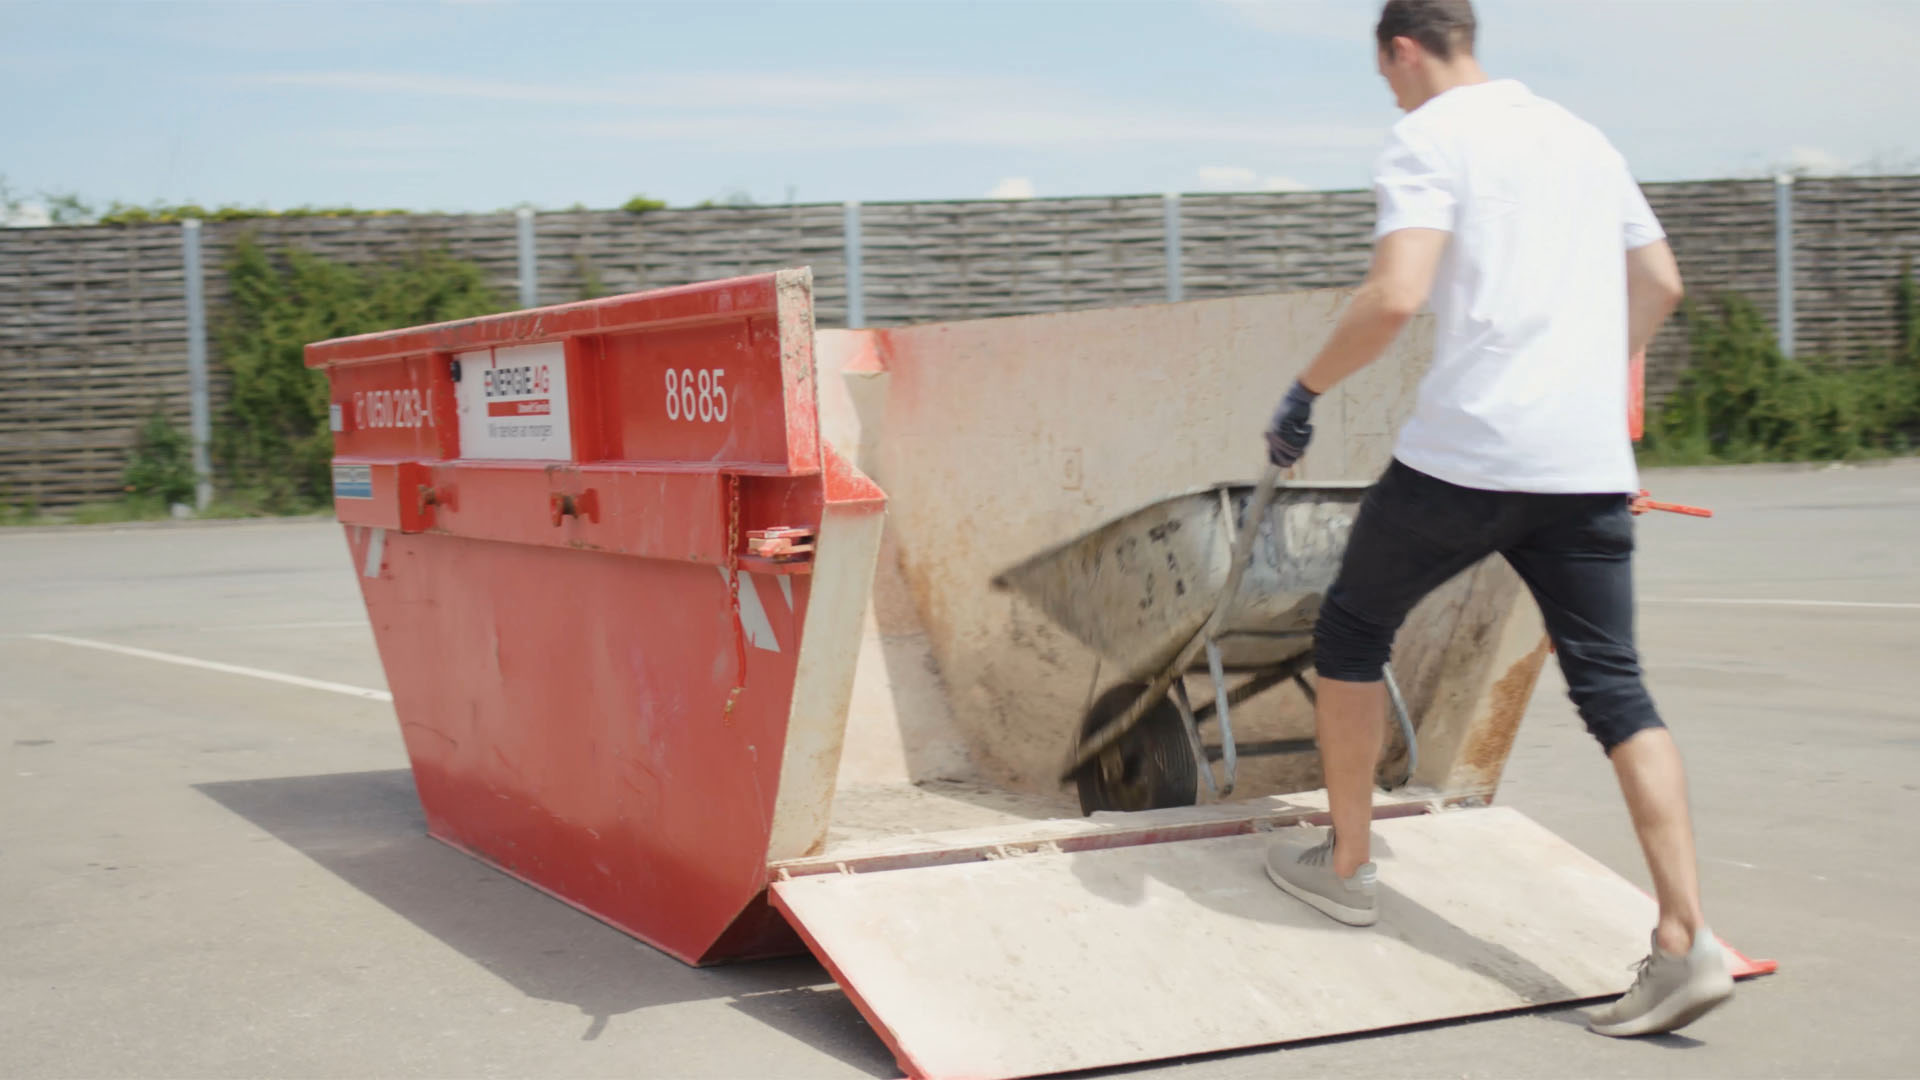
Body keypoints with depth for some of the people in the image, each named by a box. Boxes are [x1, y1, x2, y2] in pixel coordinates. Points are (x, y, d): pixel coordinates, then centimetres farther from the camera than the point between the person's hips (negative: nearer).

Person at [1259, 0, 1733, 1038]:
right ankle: (1686, 941, -8)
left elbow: (1394, 296, -17)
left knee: (1352, 628, 17)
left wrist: (1305, 390, -5)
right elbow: (1660, 284, 25)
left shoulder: (1427, 141, -3)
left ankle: (1342, 863, 26)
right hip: (1592, 466, 6)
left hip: (1465, 450, -6)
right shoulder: (1585, 138, 19)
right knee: (1613, 686, 4)